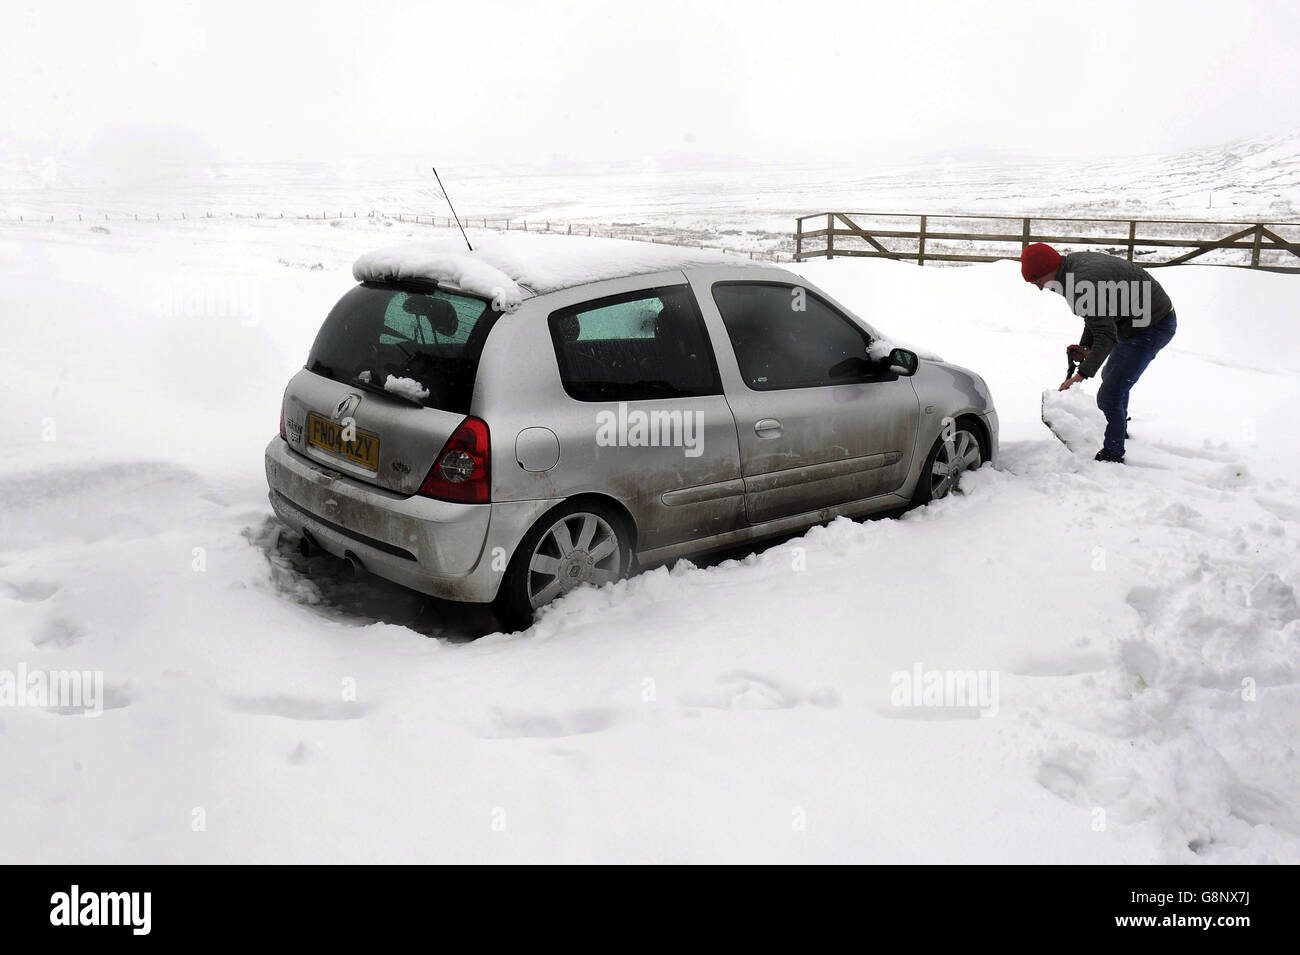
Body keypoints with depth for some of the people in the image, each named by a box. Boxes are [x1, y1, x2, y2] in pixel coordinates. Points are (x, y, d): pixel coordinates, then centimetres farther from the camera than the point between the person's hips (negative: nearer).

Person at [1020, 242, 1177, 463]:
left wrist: (1082, 374, -35)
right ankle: (1120, 427, 52)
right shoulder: (1074, 261, 2)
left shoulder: (1083, 285, -31)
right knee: (1110, 376, 30)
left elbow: (1107, 337, -31)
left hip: (1153, 327, -11)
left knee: (1110, 394, -15)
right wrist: (1085, 346, 2)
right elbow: (1098, 315, 14)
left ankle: (1112, 455, -5)